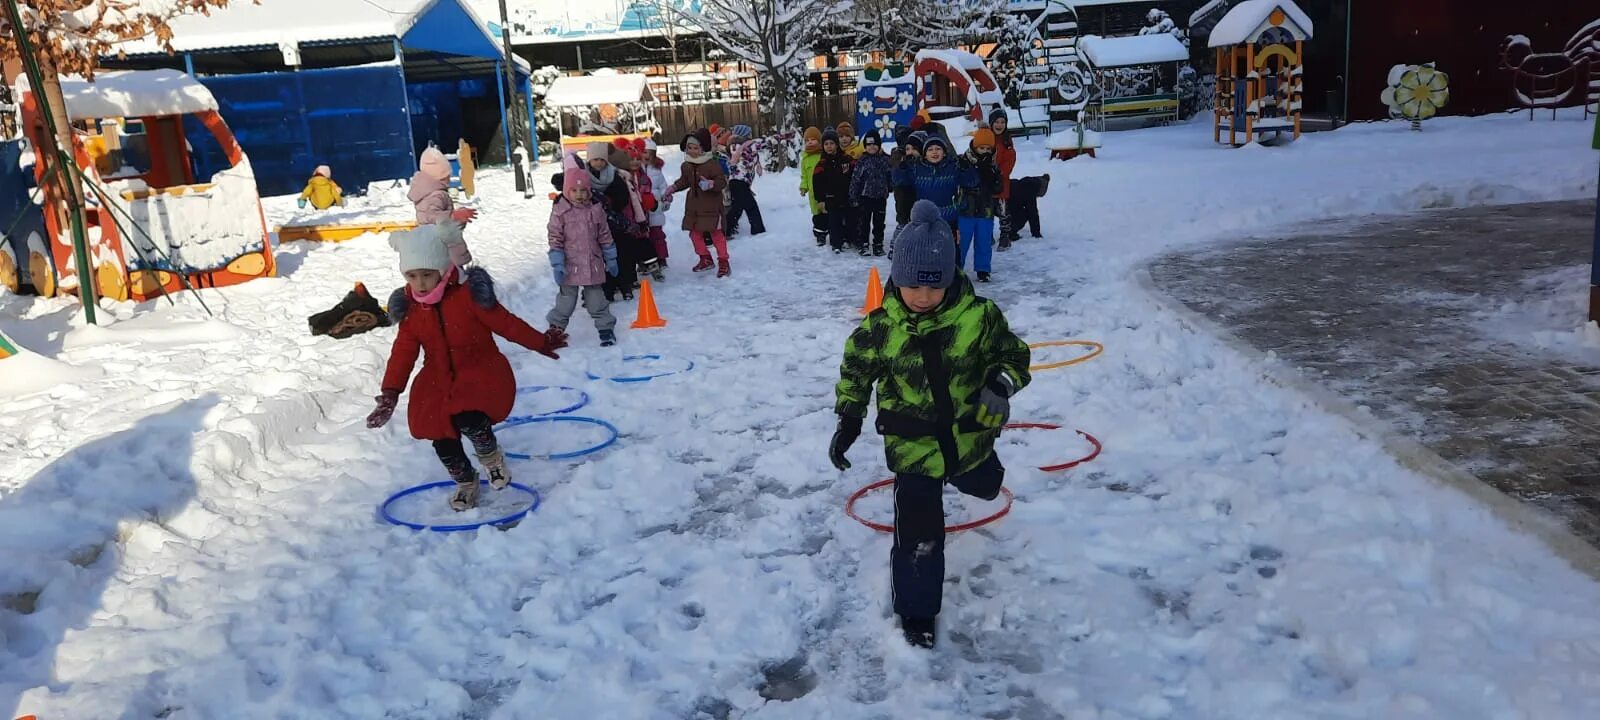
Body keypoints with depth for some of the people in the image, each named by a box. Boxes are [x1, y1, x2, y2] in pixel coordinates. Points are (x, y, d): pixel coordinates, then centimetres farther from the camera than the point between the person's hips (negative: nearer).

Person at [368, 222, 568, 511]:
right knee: (443, 443, 0)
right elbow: (404, 351, 3)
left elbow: (505, 323, -6)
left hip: (481, 371, -5)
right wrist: (390, 393, -4)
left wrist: (542, 343, -1)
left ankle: (491, 455, 4)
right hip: (438, 381, 5)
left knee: (468, 420, -32)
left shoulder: (470, 293, -14)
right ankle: (465, 482, 33)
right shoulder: (409, 307, 1)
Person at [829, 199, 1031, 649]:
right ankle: (916, 609, 18)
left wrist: (1001, 384, -27)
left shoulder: (978, 315, -18)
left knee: (983, 487, 34)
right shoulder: (881, 326, -16)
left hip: (969, 435, 3)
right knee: (919, 533, -6)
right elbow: (856, 369, 0)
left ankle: (958, 475, 72)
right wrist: (849, 420, -5)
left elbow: (1013, 354, -6)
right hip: (913, 444, -2)